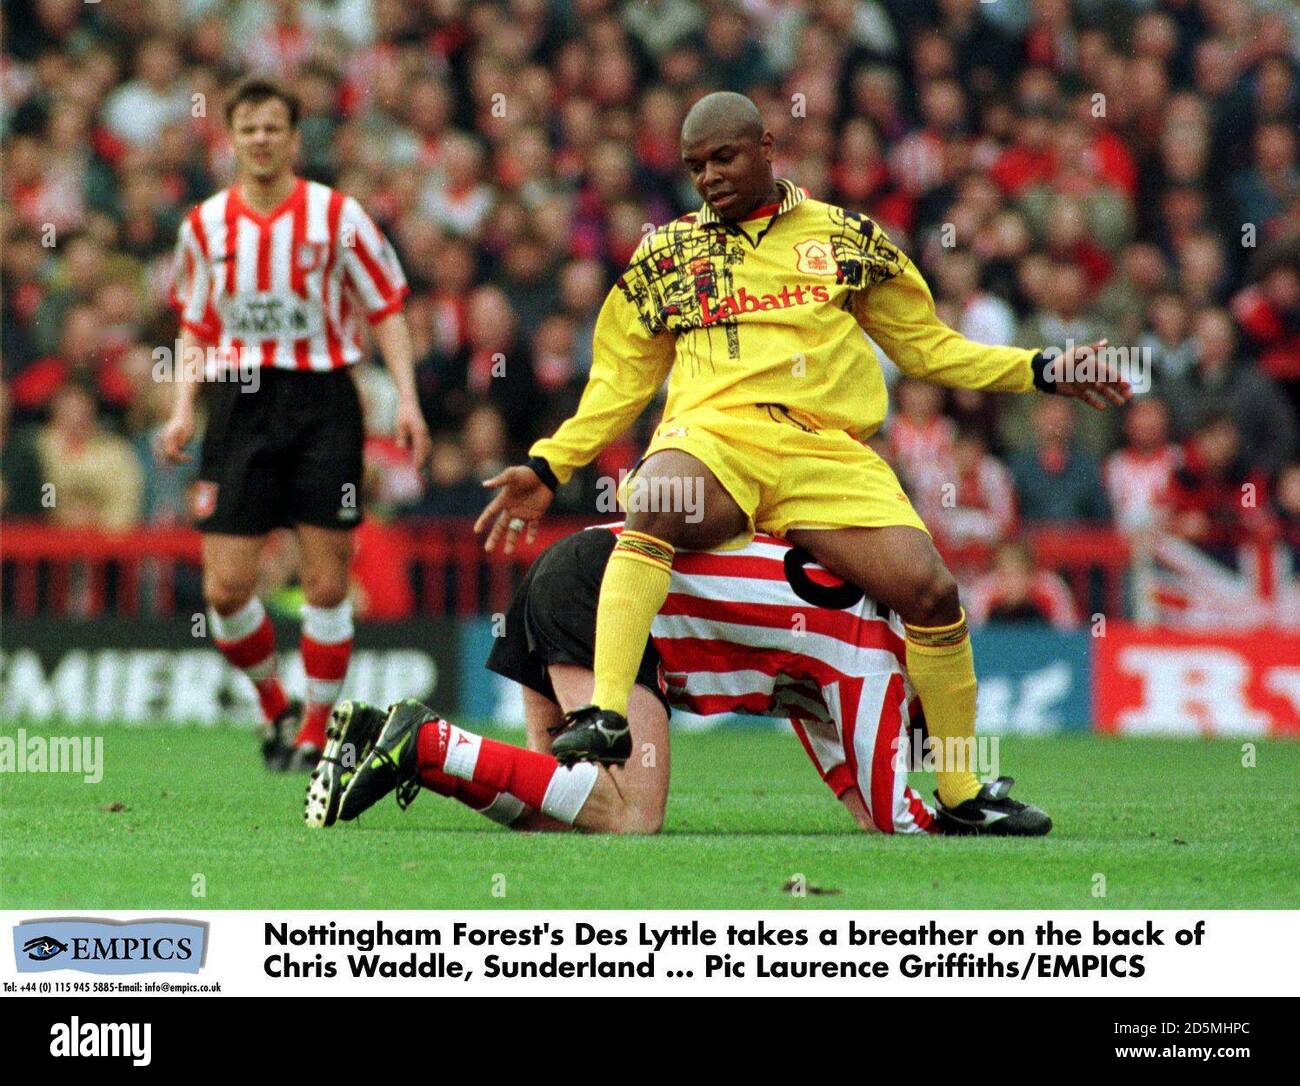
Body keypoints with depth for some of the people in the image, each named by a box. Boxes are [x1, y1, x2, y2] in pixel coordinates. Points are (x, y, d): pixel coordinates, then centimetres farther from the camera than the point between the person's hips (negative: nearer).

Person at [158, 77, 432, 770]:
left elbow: (385, 310, 3)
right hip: (239, 401, 2)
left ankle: (315, 732, 9)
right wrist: (182, 409, 4)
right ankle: (274, 705, 20)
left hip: (322, 402, -2)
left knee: (326, 586, -4)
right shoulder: (205, 225, 7)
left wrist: (407, 398, -7)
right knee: (224, 590, -4)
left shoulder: (336, 215, -2)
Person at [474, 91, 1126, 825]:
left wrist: (1040, 372, 16)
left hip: (828, 453, 1)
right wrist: (548, 469, 15)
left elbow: (927, 346, 25)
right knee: (653, 509, -37)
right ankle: (606, 716, -42)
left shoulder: (845, 238, 20)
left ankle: (961, 794, 0)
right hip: (714, 434, -1)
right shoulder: (665, 256, 21)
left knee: (932, 592, -18)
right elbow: (622, 380, 25)